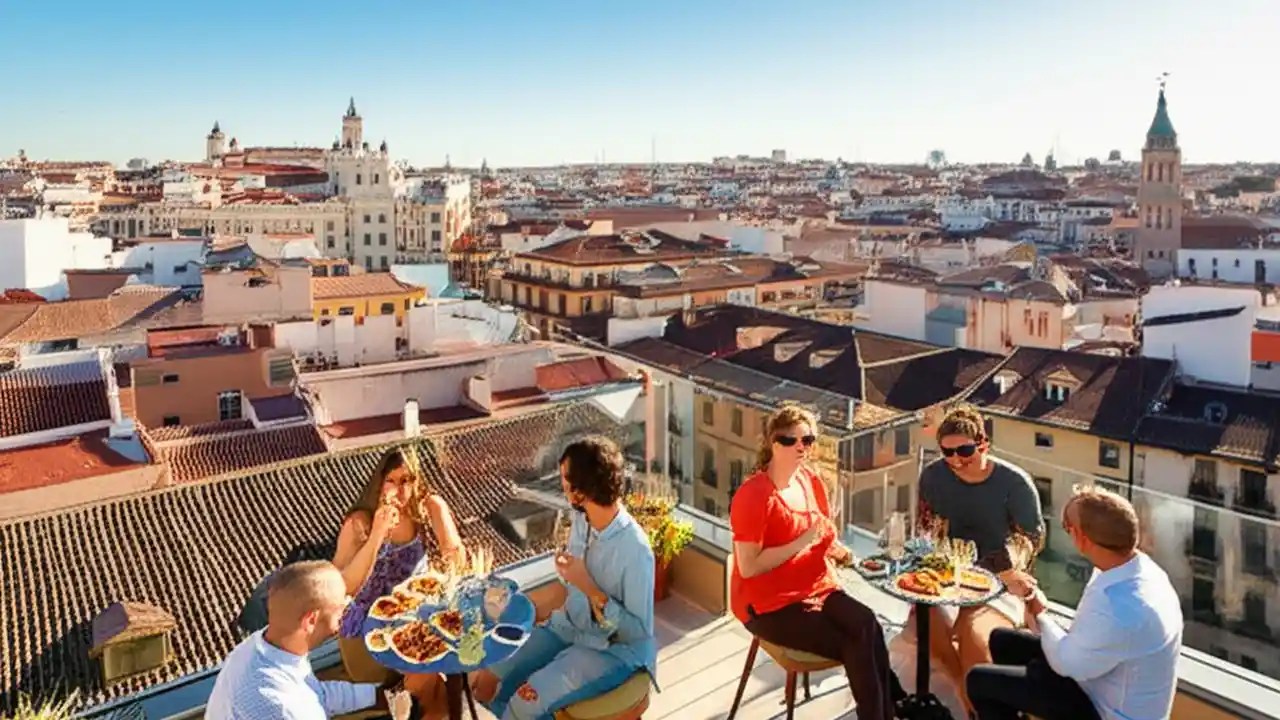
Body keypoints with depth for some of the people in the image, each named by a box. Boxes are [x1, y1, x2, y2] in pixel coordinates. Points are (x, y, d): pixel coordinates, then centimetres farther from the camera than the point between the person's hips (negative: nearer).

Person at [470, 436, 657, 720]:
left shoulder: (634, 549, -27)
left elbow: (640, 631, -22)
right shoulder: (581, 519, -5)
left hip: (614, 649, -7)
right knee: (484, 681, -4)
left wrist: (589, 588, -28)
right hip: (569, 628, 7)